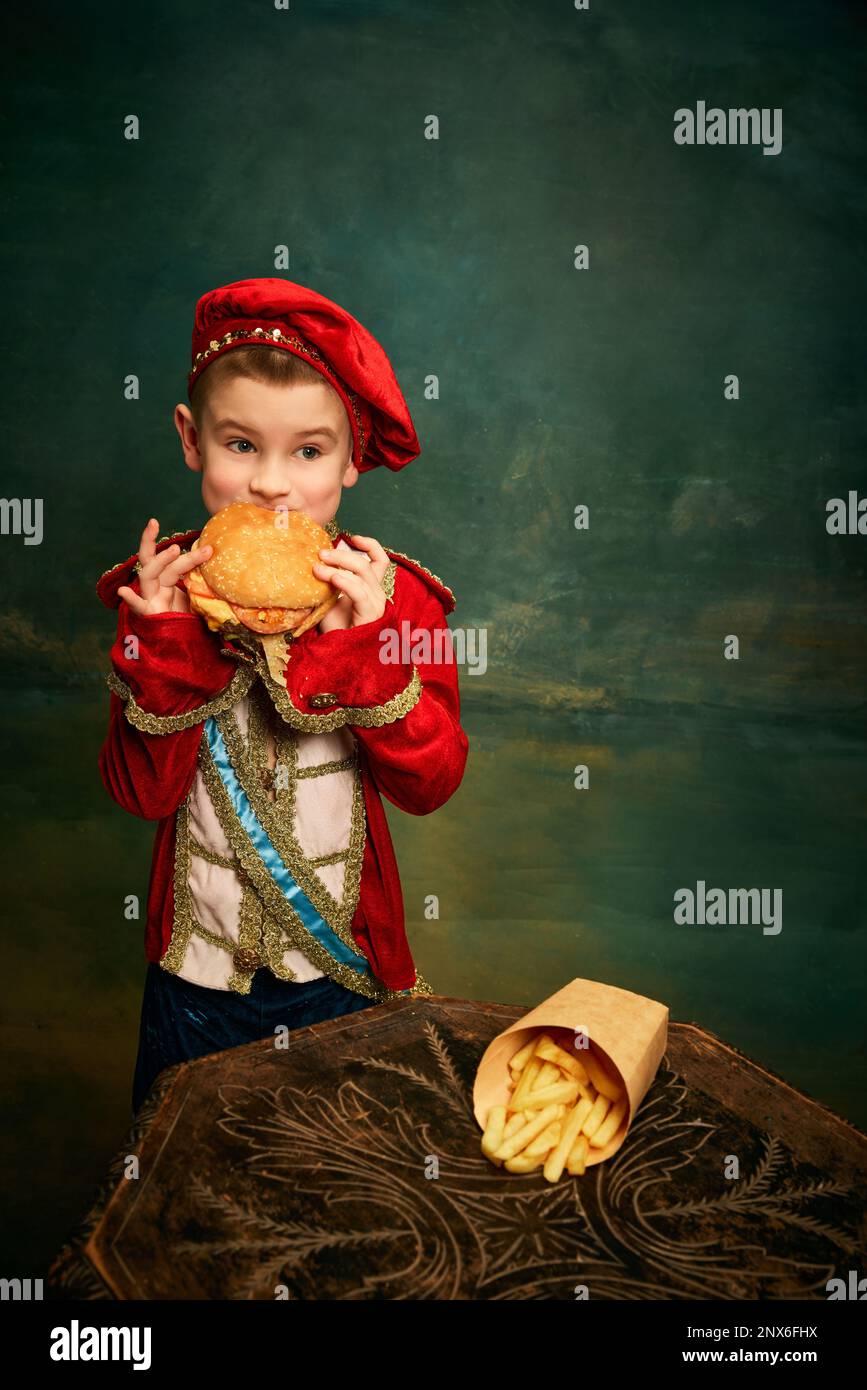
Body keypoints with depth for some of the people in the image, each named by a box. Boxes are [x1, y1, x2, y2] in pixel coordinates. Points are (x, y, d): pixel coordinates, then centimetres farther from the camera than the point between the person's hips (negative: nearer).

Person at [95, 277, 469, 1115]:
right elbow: (143, 792, -15)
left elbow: (431, 784, -17)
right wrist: (167, 643, -28)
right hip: (198, 975, 1)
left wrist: (368, 647, -30)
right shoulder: (163, 589, -10)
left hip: (345, 969, 0)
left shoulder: (391, 593, -11)